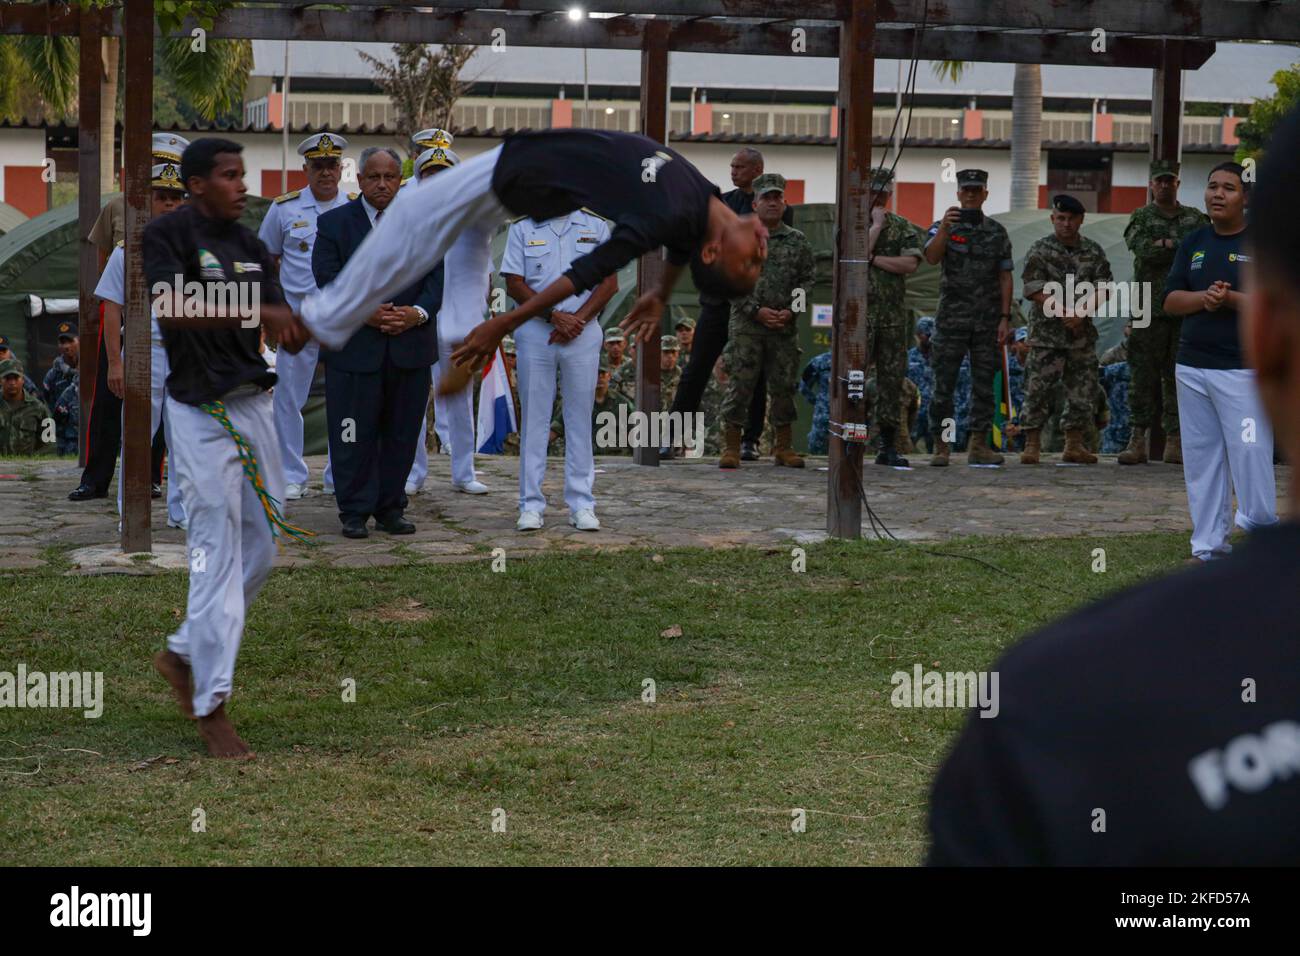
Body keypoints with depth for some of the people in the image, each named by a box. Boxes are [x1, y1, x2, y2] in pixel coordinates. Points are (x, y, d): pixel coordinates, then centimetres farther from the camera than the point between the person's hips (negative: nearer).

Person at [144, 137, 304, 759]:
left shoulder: (250, 245, 12)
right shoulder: (169, 235, -9)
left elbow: (289, 333, 10)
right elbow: (171, 310, -25)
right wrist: (255, 310, -29)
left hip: (255, 404, 7)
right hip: (202, 411, -7)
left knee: (260, 549, 11)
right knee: (218, 555, -8)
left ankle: (184, 654, 29)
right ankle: (210, 704, -1)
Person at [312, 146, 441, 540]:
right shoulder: (334, 223, 3)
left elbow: (436, 276, 5)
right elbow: (327, 279, -5)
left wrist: (419, 312, -13)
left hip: (410, 347, 3)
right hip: (354, 348, -2)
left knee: (402, 433, 7)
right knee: (355, 434, 0)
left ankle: (390, 508, 17)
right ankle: (354, 512, 8)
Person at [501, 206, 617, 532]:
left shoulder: (596, 227, 8)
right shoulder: (522, 229, 6)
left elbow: (609, 282, 3)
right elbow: (514, 285, -1)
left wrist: (578, 319, -10)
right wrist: (555, 316, -12)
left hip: (584, 332, 1)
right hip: (534, 331, -1)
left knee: (580, 418, 2)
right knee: (534, 418, 1)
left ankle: (581, 504, 6)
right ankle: (531, 505, 4)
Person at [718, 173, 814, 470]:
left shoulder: (798, 241, 9)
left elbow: (808, 279, 7)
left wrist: (791, 311, -7)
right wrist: (757, 310, -10)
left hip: (785, 326, 2)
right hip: (747, 325, -2)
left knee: (784, 386, 6)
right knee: (740, 384, -4)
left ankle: (783, 446, 17)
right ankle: (731, 447, 2)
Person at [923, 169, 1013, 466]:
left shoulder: (997, 233, 10)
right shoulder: (944, 228, 4)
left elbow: (1005, 277, 7)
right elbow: (931, 258, -15)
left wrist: (1005, 317, -1)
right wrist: (944, 227, -30)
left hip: (987, 321, 2)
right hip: (952, 318, -2)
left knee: (984, 385, 3)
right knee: (944, 385, -2)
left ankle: (979, 445, 8)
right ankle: (940, 446, 2)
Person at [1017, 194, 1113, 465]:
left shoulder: (1094, 252, 8)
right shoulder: (1040, 250, -3)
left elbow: (1102, 289, 3)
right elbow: (1035, 290, -10)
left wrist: (1082, 313, -13)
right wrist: (1065, 313, -17)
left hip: (1082, 335, 4)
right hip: (1046, 334, -4)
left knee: (1083, 392, 5)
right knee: (1038, 390, -5)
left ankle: (1074, 445, 15)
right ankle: (1032, 444, 3)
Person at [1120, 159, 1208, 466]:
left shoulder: (1196, 219, 13)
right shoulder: (1141, 218, 6)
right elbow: (1141, 247, -13)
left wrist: (1166, 244, -10)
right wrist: (1182, 246, -10)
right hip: (1150, 310, -2)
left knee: (1179, 377, 3)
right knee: (1144, 376, -3)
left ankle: (1174, 441, 5)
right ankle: (1138, 440, -2)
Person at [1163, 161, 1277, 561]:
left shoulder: (1264, 243, -2)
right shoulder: (1193, 243, 14)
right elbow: (1170, 300, 9)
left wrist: (1230, 299, -21)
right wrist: (1204, 298, -11)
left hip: (1244, 368, -5)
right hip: (1192, 367, 5)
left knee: (1250, 452, -10)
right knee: (1200, 457, 6)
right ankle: (1208, 546, 12)